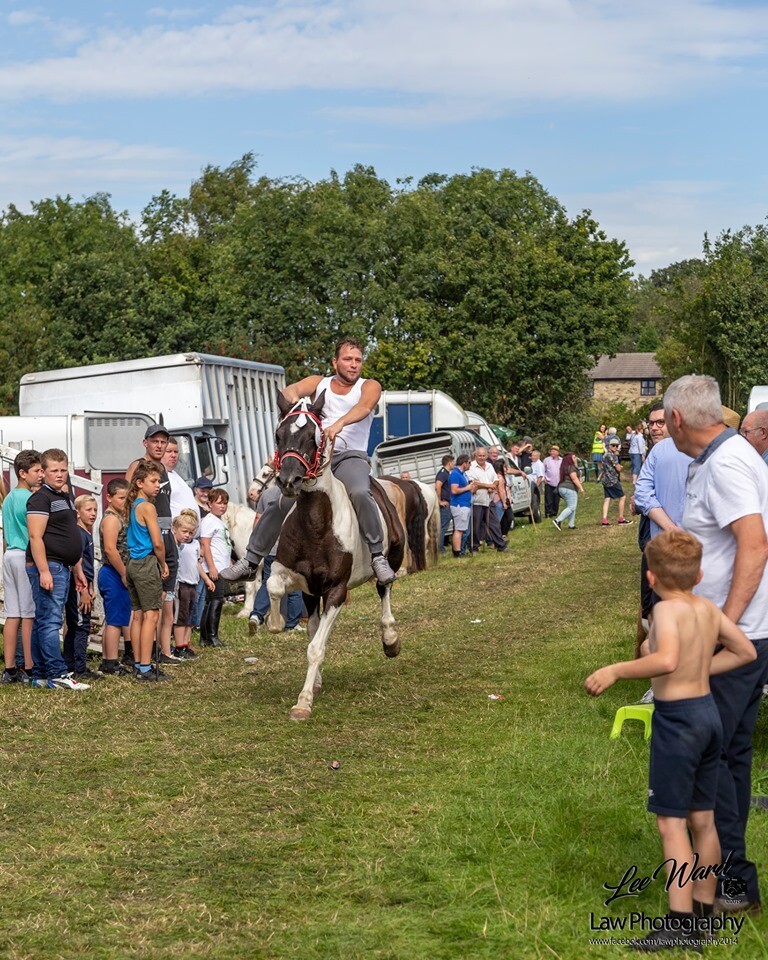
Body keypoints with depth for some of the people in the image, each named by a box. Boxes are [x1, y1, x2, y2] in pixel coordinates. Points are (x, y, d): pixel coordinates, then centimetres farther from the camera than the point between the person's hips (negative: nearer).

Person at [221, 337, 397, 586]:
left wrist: (339, 424, -37)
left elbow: (364, 407, -16)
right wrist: (293, 399, -31)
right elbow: (290, 390, -4)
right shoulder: (318, 384, 16)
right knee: (283, 503, -10)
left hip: (352, 456, -3)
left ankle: (378, 557, -29)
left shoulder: (369, 387, 8)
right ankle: (250, 561, 1)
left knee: (359, 492, -34)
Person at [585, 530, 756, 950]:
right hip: (708, 711, 8)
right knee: (702, 820, 15)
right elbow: (745, 651, 16)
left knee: (671, 821, -4)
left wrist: (614, 671, -26)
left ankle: (680, 924, -6)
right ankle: (702, 912, 25)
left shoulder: (667, 610, -17)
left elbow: (666, 660, -35)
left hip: (677, 718, -8)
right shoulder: (708, 609, 5)